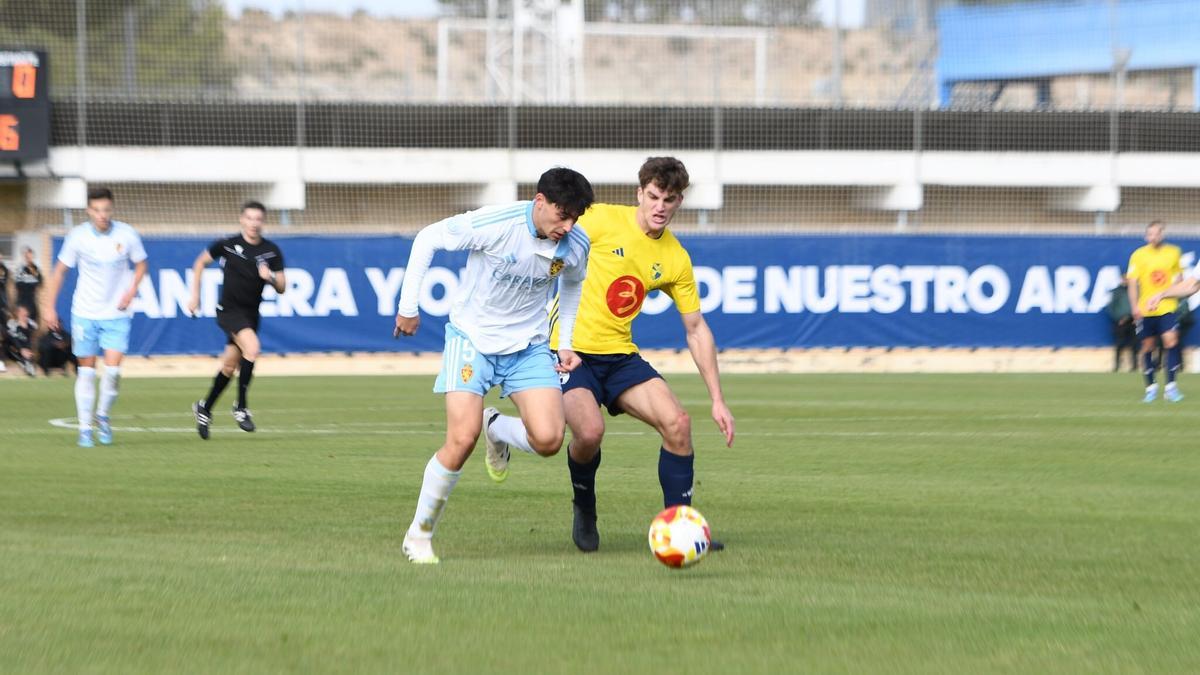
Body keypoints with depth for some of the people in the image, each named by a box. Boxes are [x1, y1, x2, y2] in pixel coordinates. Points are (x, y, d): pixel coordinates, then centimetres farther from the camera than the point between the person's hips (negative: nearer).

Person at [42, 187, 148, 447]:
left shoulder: (126, 234, -7)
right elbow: (59, 271, 3)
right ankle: (85, 428, 13)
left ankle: (103, 416, 13)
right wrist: (49, 307, 0)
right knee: (86, 370, 3)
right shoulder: (78, 236, -8)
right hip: (85, 314, 0)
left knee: (113, 369, -12)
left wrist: (131, 290, -7)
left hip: (116, 315, 0)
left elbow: (140, 264, 9)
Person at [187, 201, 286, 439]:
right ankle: (241, 407, -17)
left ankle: (204, 409, 34)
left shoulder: (272, 251, 0)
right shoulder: (227, 245, -7)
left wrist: (271, 277, -21)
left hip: (251, 315, 4)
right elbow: (200, 263, 9)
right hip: (229, 310, -4)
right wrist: (194, 295, 5)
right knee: (252, 347, -27)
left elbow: (281, 288, 1)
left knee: (230, 366, 13)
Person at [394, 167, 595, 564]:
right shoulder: (493, 225, -24)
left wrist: (566, 343, 8)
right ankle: (418, 535, 1)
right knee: (462, 439, -18)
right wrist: (408, 306, -6)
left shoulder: (575, 246, -10)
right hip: (472, 338, -4)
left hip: (529, 346, 4)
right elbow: (427, 239, -10)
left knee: (548, 440, -16)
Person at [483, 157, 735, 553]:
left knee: (677, 423, -15)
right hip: (569, 349, -5)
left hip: (620, 355, 5)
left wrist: (717, 399, 6)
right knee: (589, 431, -29)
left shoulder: (675, 259, 5)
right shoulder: (603, 220, -8)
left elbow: (696, 330, 10)